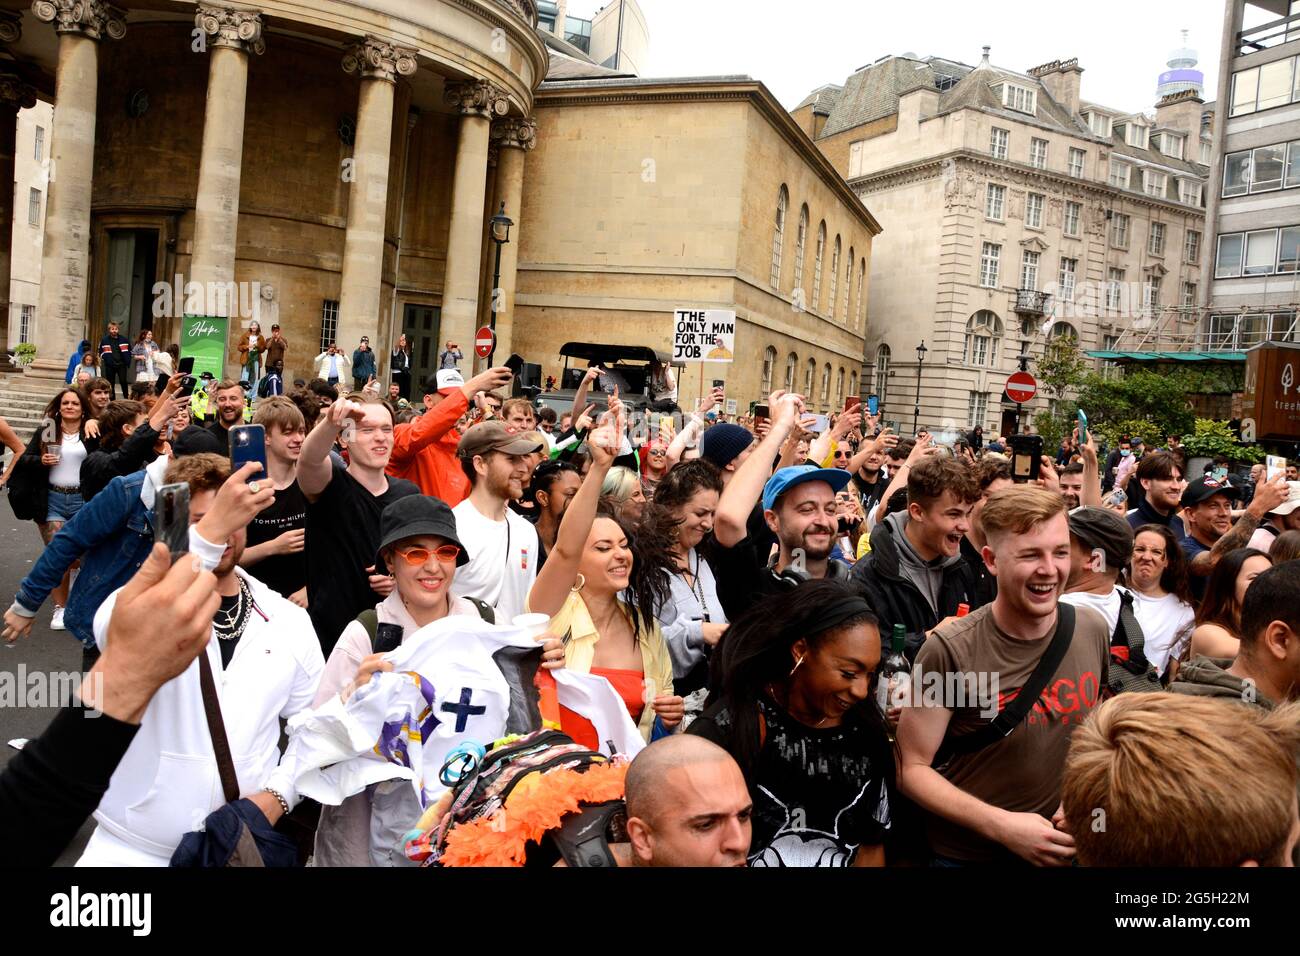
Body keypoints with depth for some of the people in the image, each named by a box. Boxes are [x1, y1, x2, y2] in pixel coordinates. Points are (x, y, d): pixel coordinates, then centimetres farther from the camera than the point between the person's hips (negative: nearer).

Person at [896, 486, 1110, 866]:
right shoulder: (950, 651, -23)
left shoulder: (1093, 630, -8)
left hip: (1065, 847, 4)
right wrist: (1001, 825, -25)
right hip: (965, 854, -4)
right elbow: (912, 768, -17)